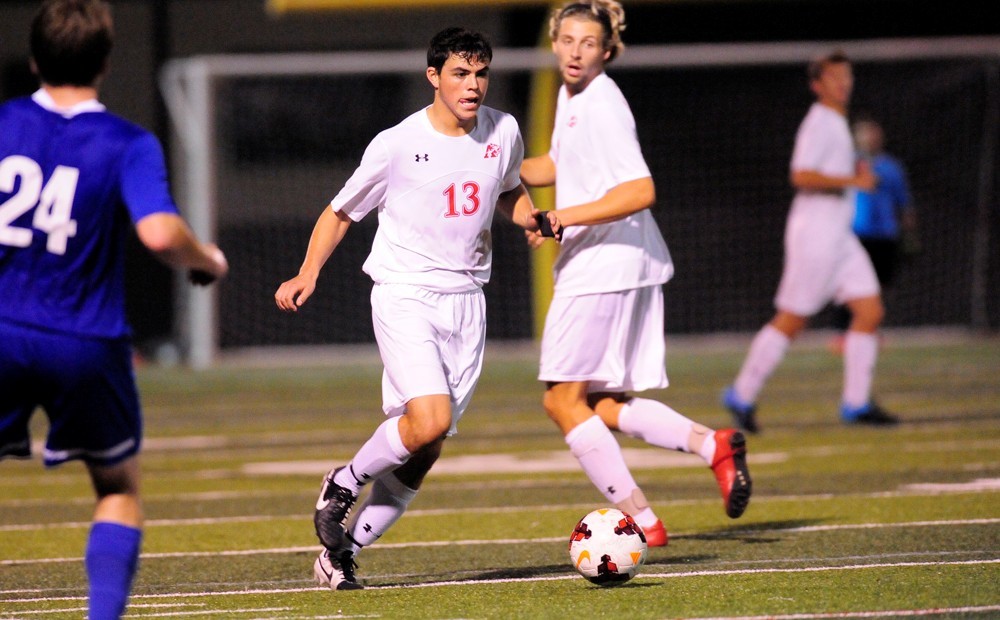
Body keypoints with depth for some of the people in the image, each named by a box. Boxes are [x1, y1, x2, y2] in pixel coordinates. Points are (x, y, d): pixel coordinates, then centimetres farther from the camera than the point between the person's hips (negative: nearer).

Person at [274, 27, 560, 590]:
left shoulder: (503, 132, 4)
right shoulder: (398, 145, -9)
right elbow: (341, 211, 1)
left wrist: (532, 216, 4)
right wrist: (309, 274, -12)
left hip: (465, 301, 5)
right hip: (405, 296, -5)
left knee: (427, 449, 2)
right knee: (429, 420, -25)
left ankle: (342, 553, 14)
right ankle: (344, 485, 3)